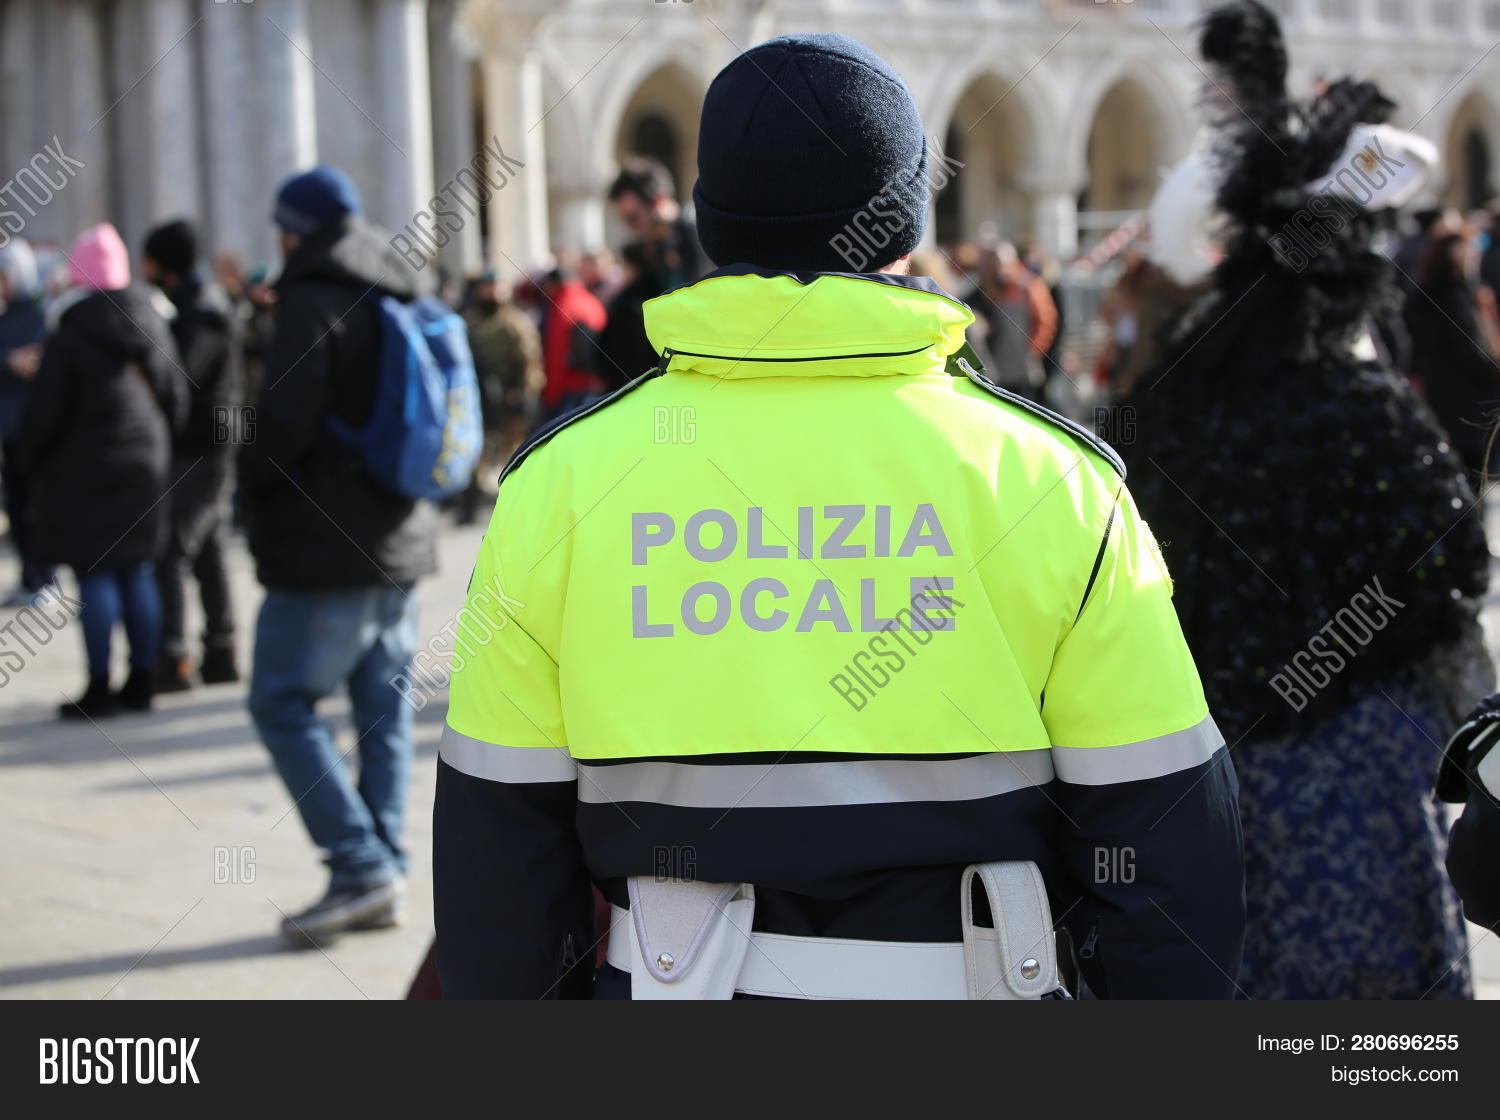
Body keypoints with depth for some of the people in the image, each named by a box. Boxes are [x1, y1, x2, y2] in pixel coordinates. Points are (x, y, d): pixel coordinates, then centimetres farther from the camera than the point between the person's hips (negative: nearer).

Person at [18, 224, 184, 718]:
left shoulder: (69, 335, -13)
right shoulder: (153, 326, 6)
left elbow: (44, 412, -12)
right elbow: (176, 398, 12)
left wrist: (31, 461, 4)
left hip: (84, 473, -6)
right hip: (144, 468, 6)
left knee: (94, 576, -3)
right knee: (137, 573, 11)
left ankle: (99, 689, -2)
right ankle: (140, 682, 14)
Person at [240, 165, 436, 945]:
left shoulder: (312, 303, -12)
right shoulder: (401, 302, 14)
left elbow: (287, 421, -19)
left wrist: (250, 480, -1)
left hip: (326, 544, -8)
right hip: (398, 536, 8)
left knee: (282, 703, -2)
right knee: (382, 704, 10)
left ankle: (362, 867, -8)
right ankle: (384, 873, 12)